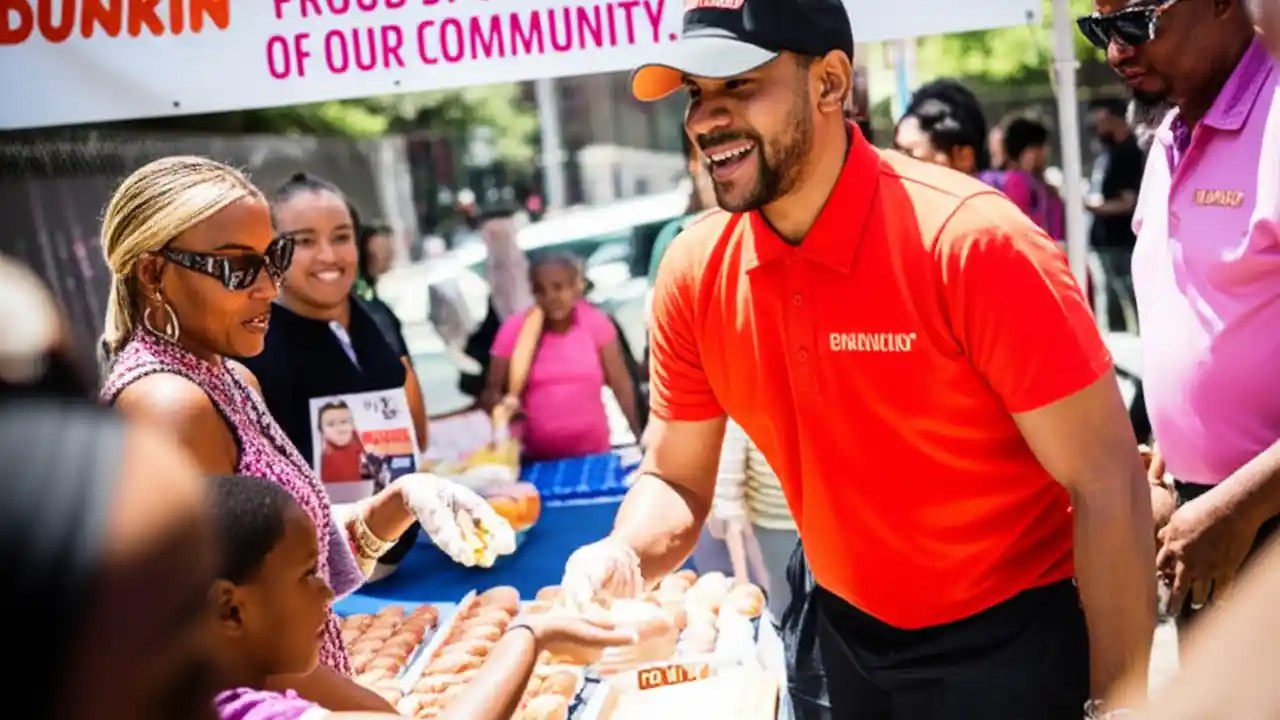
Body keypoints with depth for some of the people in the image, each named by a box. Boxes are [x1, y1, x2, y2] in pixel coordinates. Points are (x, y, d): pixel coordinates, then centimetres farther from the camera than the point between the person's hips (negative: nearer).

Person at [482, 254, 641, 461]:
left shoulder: (596, 323, -3)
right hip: (537, 459, 0)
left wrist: (641, 436, -1)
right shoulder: (514, 330, -4)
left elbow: (620, 384, 1)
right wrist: (503, 405, -23)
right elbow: (491, 393, -1)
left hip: (594, 454, 0)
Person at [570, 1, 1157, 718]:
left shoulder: (972, 242, -25)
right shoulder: (693, 273, -10)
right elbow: (675, 481, -1)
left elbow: (1109, 485, -21)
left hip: (1009, 638, -4)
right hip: (850, 633, 5)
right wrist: (622, 555, -22)